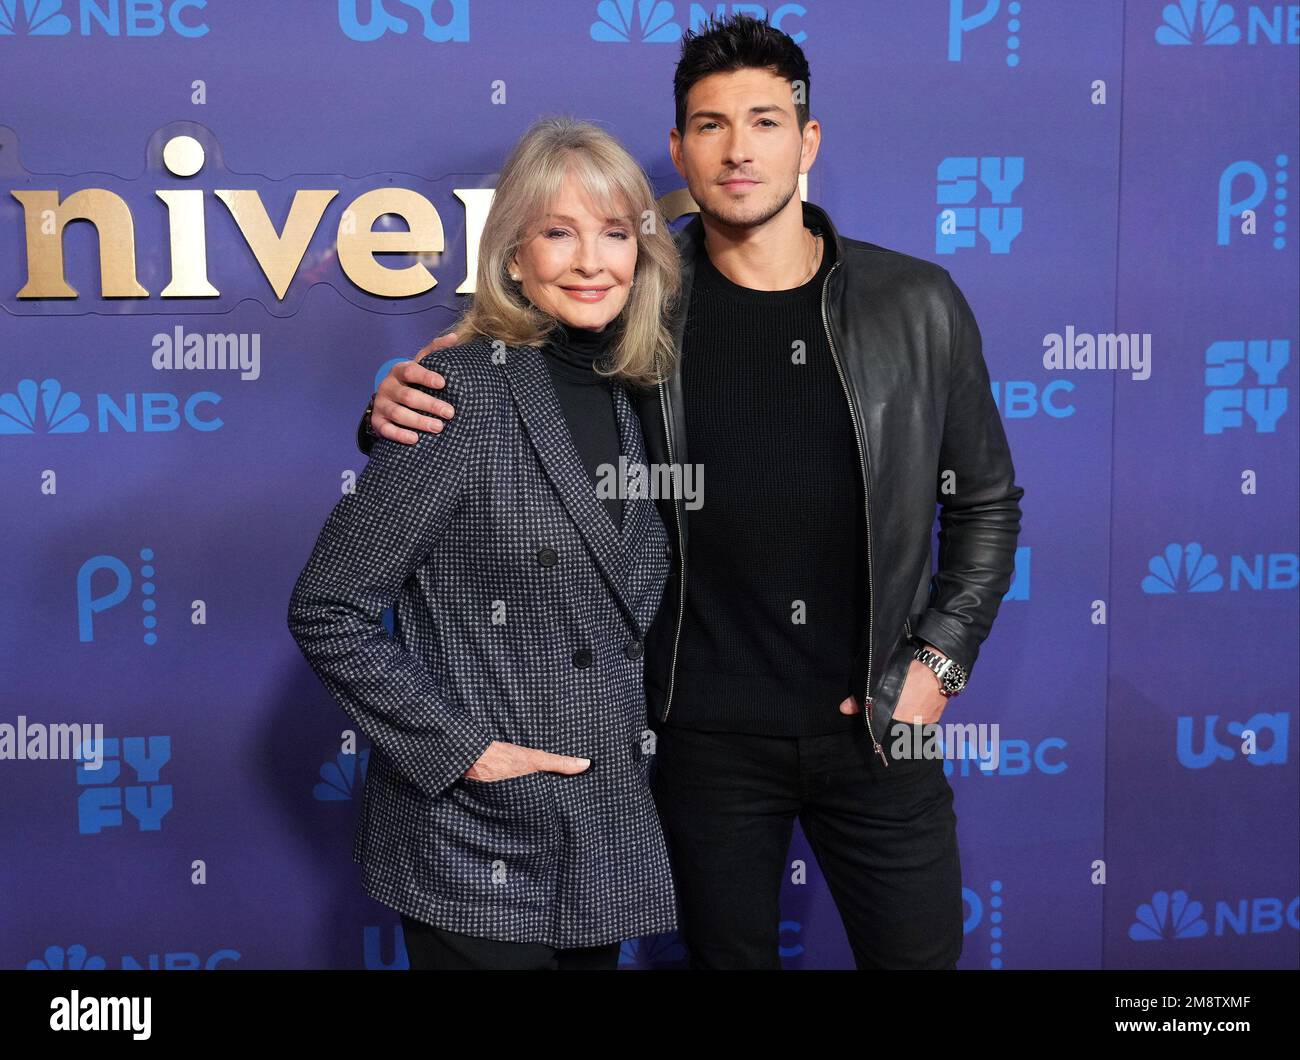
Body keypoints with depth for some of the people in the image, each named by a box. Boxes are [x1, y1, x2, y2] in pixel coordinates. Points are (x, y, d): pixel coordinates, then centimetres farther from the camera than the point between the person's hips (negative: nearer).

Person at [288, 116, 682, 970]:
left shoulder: (632, 399, 6)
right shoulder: (466, 391, -14)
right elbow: (328, 612, -15)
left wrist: (637, 729, 7)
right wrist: (463, 751, -16)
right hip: (477, 855, -6)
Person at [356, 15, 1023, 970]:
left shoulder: (917, 305, -3)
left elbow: (985, 500, 6)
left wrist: (939, 660, -2)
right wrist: (401, 411, -16)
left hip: (873, 724, 1)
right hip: (710, 733, 0)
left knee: (918, 952, 13)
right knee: (728, 953, 17)